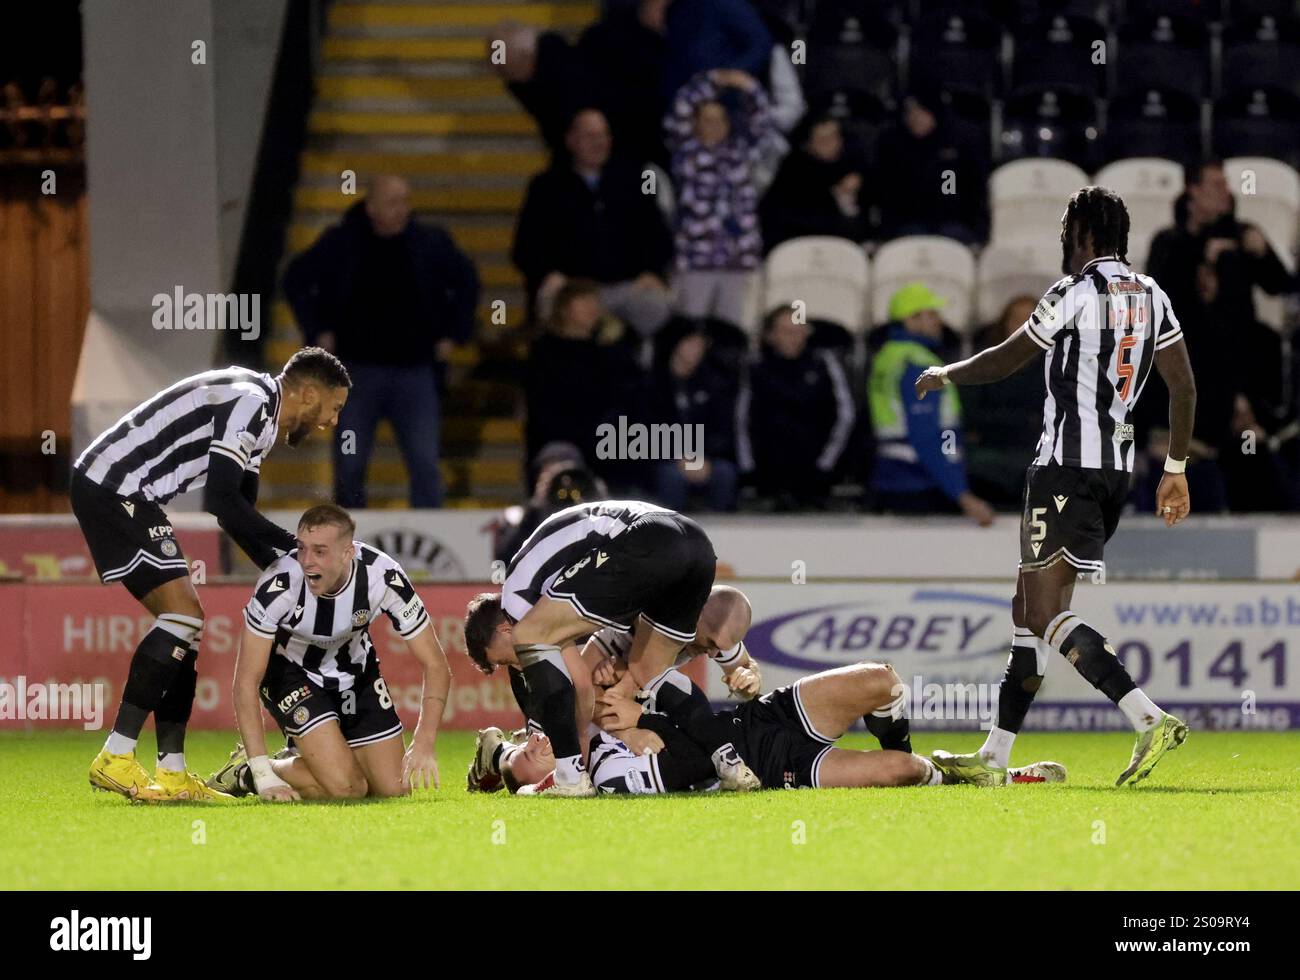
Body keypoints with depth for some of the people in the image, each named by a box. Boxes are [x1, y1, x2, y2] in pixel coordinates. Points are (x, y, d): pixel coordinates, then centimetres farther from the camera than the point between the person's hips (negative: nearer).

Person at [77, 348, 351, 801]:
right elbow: (221, 500, -23)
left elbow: (237, 509, 20)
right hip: (110, 488, -11)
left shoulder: (262, 412, 17)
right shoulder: (250, 401, -16)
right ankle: (115, 759, -16)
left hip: (125, 496, 11)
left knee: (184, 622, 8)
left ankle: (172, 772, 7)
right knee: (183, 612, -15)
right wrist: (290, 545, -16)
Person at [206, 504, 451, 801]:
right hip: (291, 673, -4)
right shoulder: (279, 584, -34)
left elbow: (435, 665, -18)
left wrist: (424, 744, -31)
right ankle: (246, 771, 5)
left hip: (355, 672, 4)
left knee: (394, 788, 0)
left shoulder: (384, 577, -27)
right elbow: (247, 679, -27)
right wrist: (262, 774, -32)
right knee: (346, 786, -21)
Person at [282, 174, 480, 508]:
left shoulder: (430, 243, 0)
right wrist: (317, 332, 5)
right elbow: (296, 280, 12)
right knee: (350, 467, 6)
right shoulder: (340, 243, -1)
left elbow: (466, 280, 17)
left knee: (425, 465, -7)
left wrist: (454, 333, 10)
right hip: (358, 371, 0)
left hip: (415, 370, 0)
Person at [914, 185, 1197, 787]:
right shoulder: (1151, 297, 11)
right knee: (1031, 605, 14)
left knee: (1045, 612, -11)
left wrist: (943, 376, 17)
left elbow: (1006, 360, -1)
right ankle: (994, 758, 16)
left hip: (1067, 465, -9)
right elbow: (1184, 388, 9)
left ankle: (1150, 720, -27)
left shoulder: (1075, 294, -11)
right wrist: (1175, 472, 17)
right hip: (1119, 467, 9)